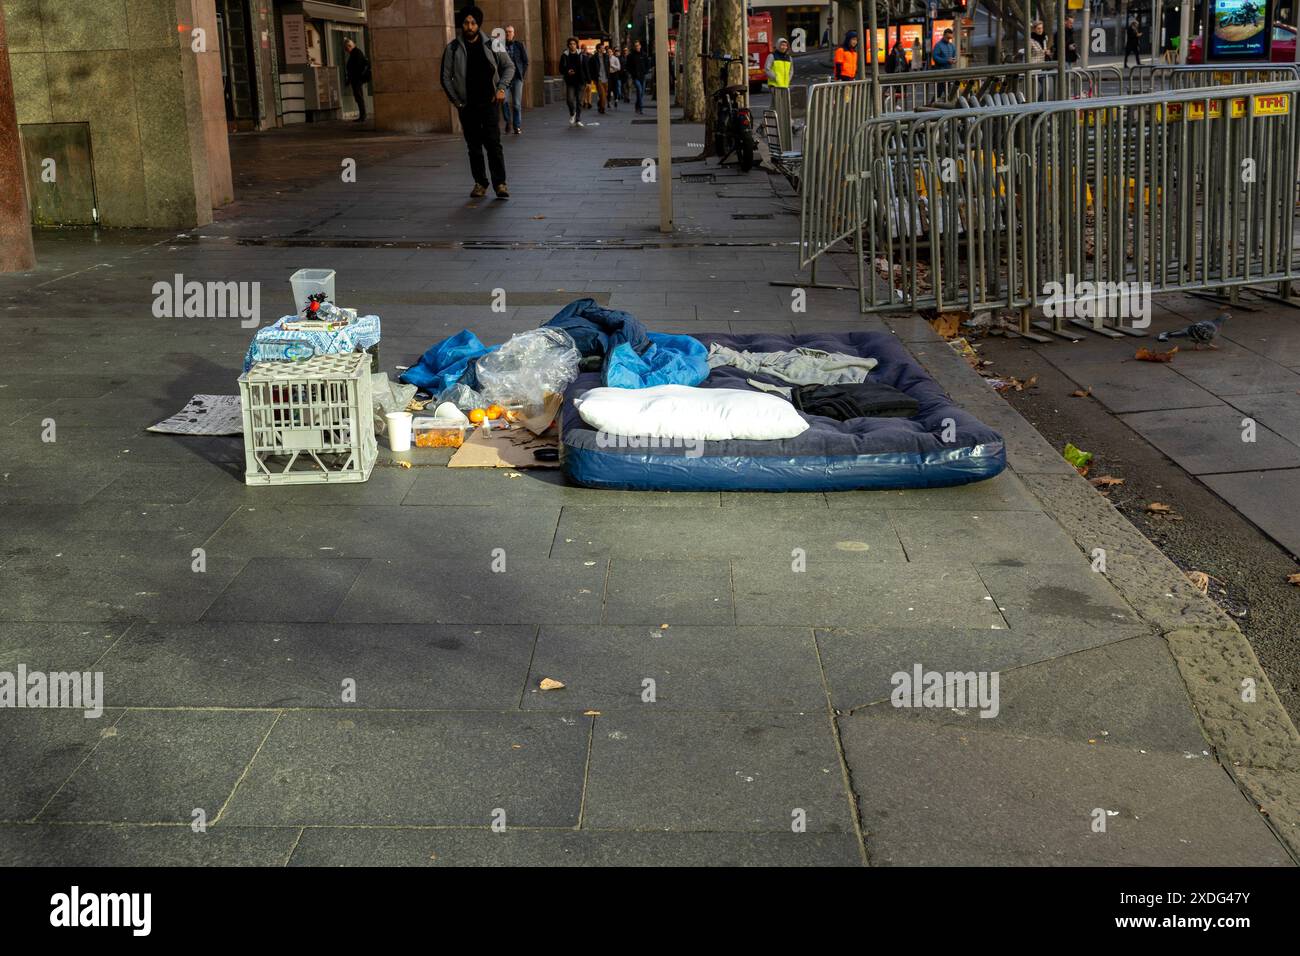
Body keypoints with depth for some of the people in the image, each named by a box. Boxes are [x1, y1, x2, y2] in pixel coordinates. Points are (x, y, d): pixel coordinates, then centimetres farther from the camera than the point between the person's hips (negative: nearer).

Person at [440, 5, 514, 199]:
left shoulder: (491, 44, 1)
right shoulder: (453, 48, 0)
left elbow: (509, 66, 9)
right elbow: (446, 76, 5)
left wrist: (502, 87, -4)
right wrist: (455, 100, 0)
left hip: (489, 102, -1)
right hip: (467, 105, 1)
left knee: (493, 143, -9)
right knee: (474, 146, 6)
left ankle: (500, 183, -6)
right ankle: (480, 183, 15)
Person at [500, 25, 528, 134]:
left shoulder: (519, 45, 7)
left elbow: (525, 61, 9)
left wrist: (522, 74, 1)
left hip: (517, 78, 0)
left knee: (517, 103, 0)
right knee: (504, 101, -13)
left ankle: (517, 126, 7)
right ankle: (508, 121, 8)